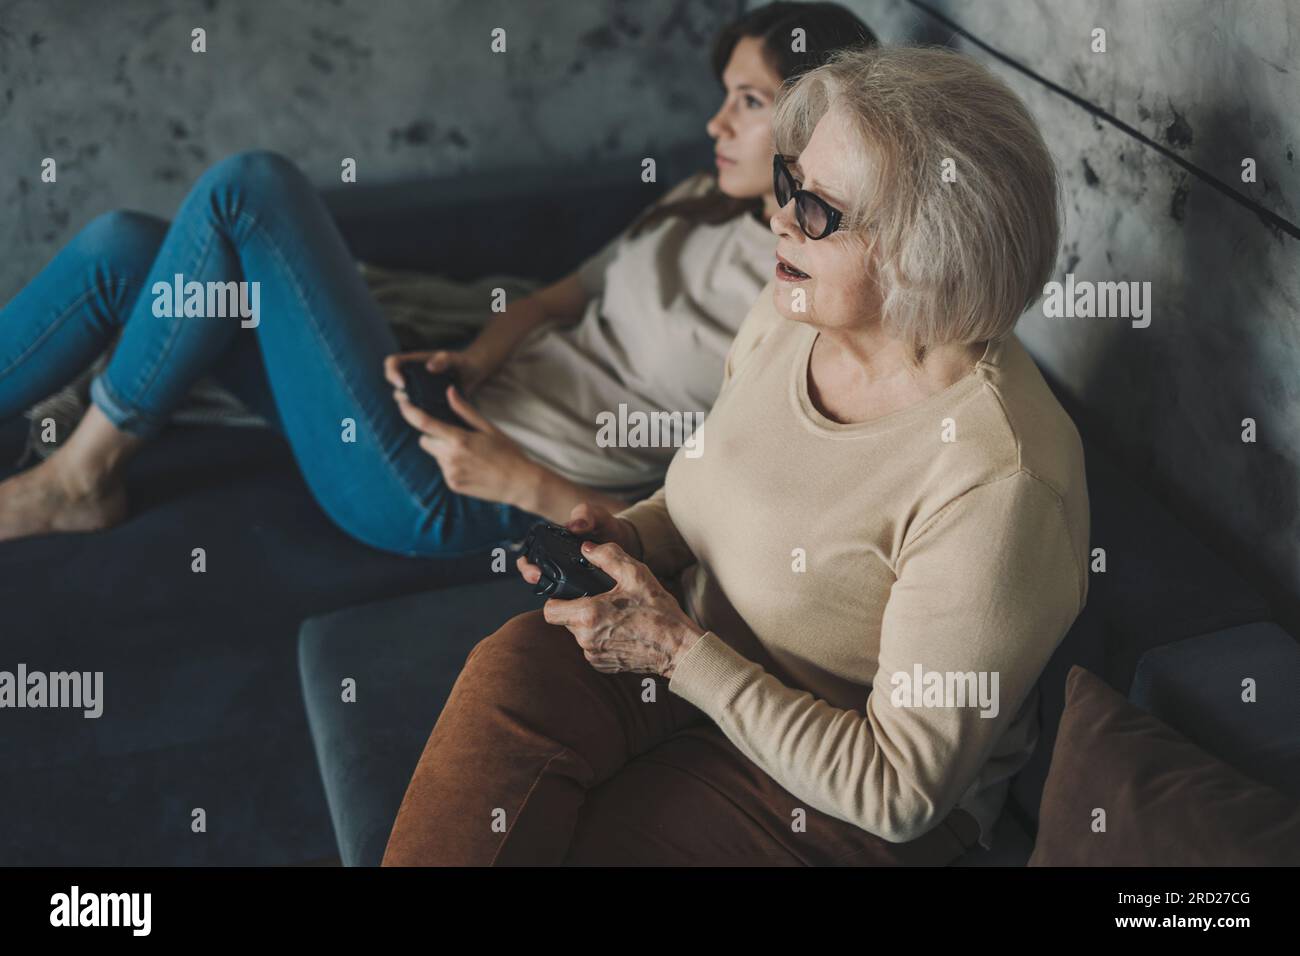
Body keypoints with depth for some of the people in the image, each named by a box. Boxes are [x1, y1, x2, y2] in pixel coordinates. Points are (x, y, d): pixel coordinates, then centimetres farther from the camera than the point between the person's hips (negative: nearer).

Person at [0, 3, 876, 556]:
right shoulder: (705, 203, 13)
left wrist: (523, 482, -21)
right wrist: (472, 364, -4)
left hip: (440, 501, -8)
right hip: (461, 416, 8)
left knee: (251, 190, -16)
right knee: (123, 248, 1)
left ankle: (82, 473, -1)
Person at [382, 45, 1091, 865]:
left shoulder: (995, 487, -29)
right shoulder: (792, 312, -5)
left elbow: (900, 791, -23)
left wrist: (681, 652, -22)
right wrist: (626, 538, -7)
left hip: (842, 808, -6)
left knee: (539, 833, -22)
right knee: (516, 667, -23)